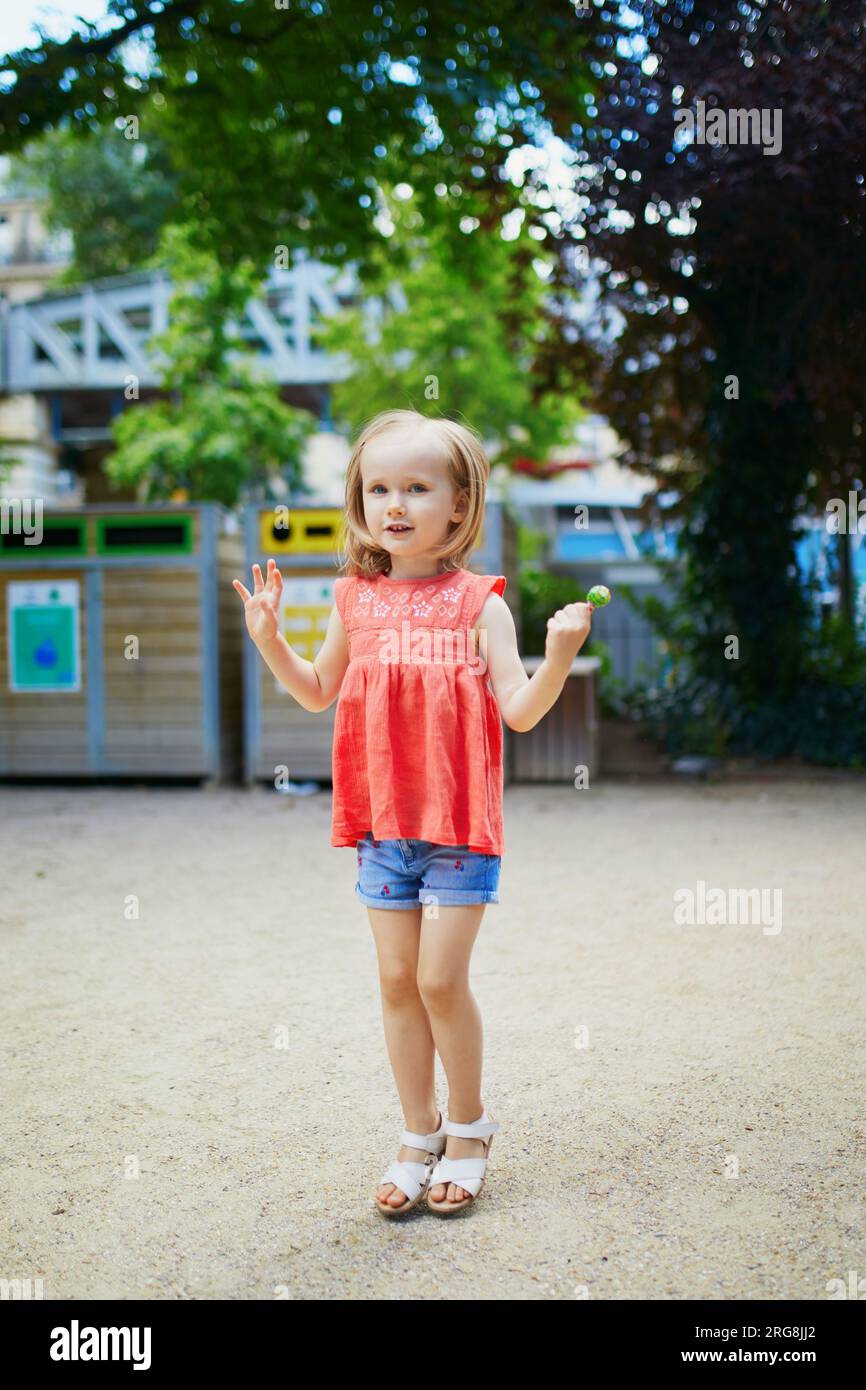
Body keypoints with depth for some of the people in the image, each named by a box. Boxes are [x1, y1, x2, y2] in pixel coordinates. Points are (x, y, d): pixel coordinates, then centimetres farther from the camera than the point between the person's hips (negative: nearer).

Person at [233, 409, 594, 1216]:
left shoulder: (478, 603, -5)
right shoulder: (355, 602, 6)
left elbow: (519, 710, -8)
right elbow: (318, 694, 18)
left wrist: (559, 656, -24)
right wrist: (269, 638, 6)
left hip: (458, 823, -4)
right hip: (382, 823, 4)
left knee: (441, 979, -3)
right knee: (397, 980, 9)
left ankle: (467, 1128, 20)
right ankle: (418, 1137, 24)